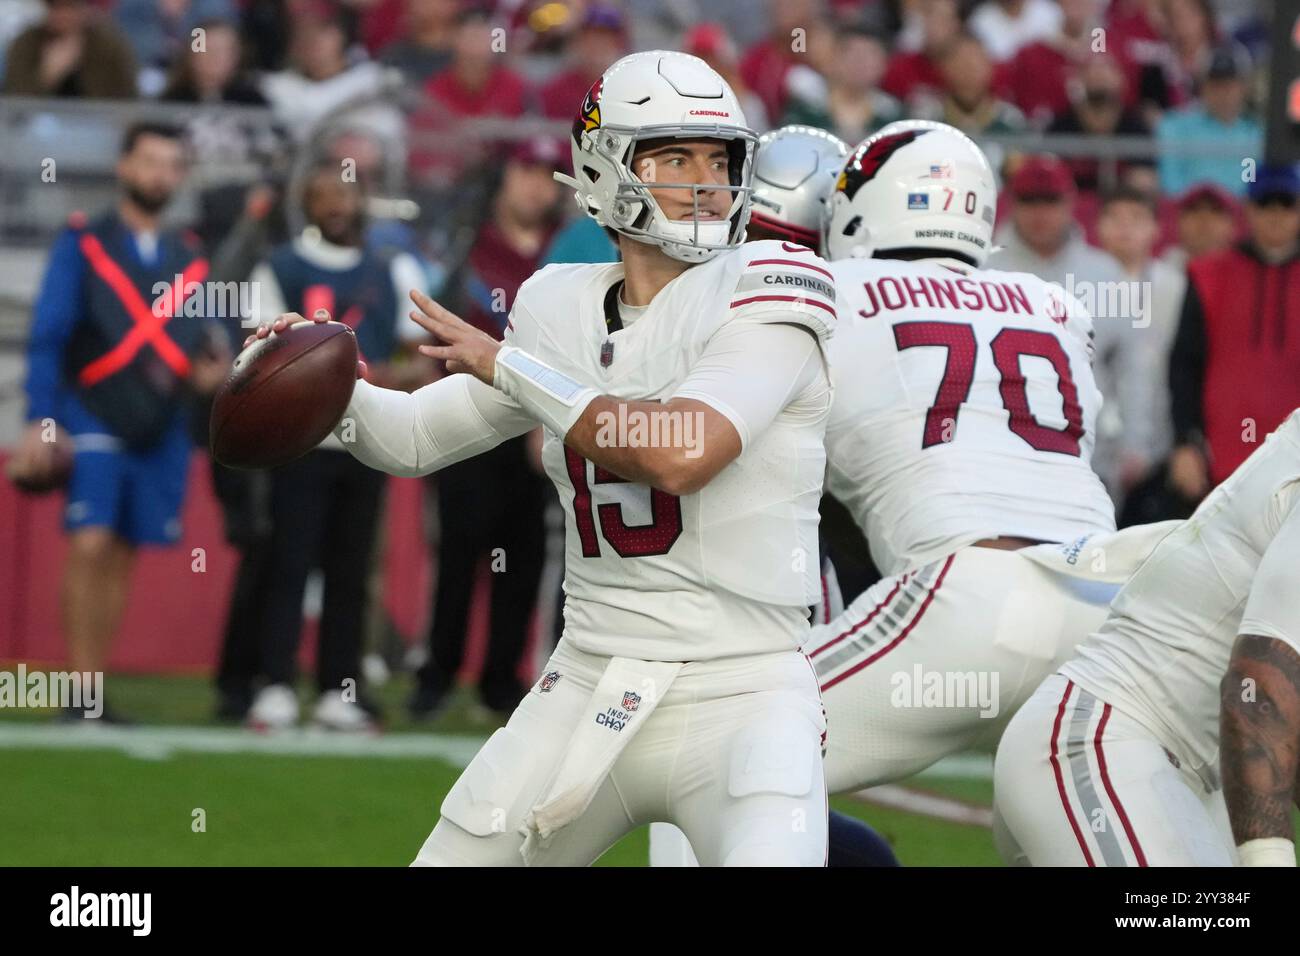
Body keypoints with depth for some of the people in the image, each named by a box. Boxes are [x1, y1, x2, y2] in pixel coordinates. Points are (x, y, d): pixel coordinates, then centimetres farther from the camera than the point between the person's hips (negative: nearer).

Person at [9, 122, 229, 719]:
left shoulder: (189, 260, 14)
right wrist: (41, 420, -11)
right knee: (90, 546, -15)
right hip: (93, 420, -4)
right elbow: (47, 337, -2)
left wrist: (209, 372, -5)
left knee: (123, 557, 4)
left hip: (161, 432, 4)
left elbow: (197, 344, 19)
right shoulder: (83, 245, 2)